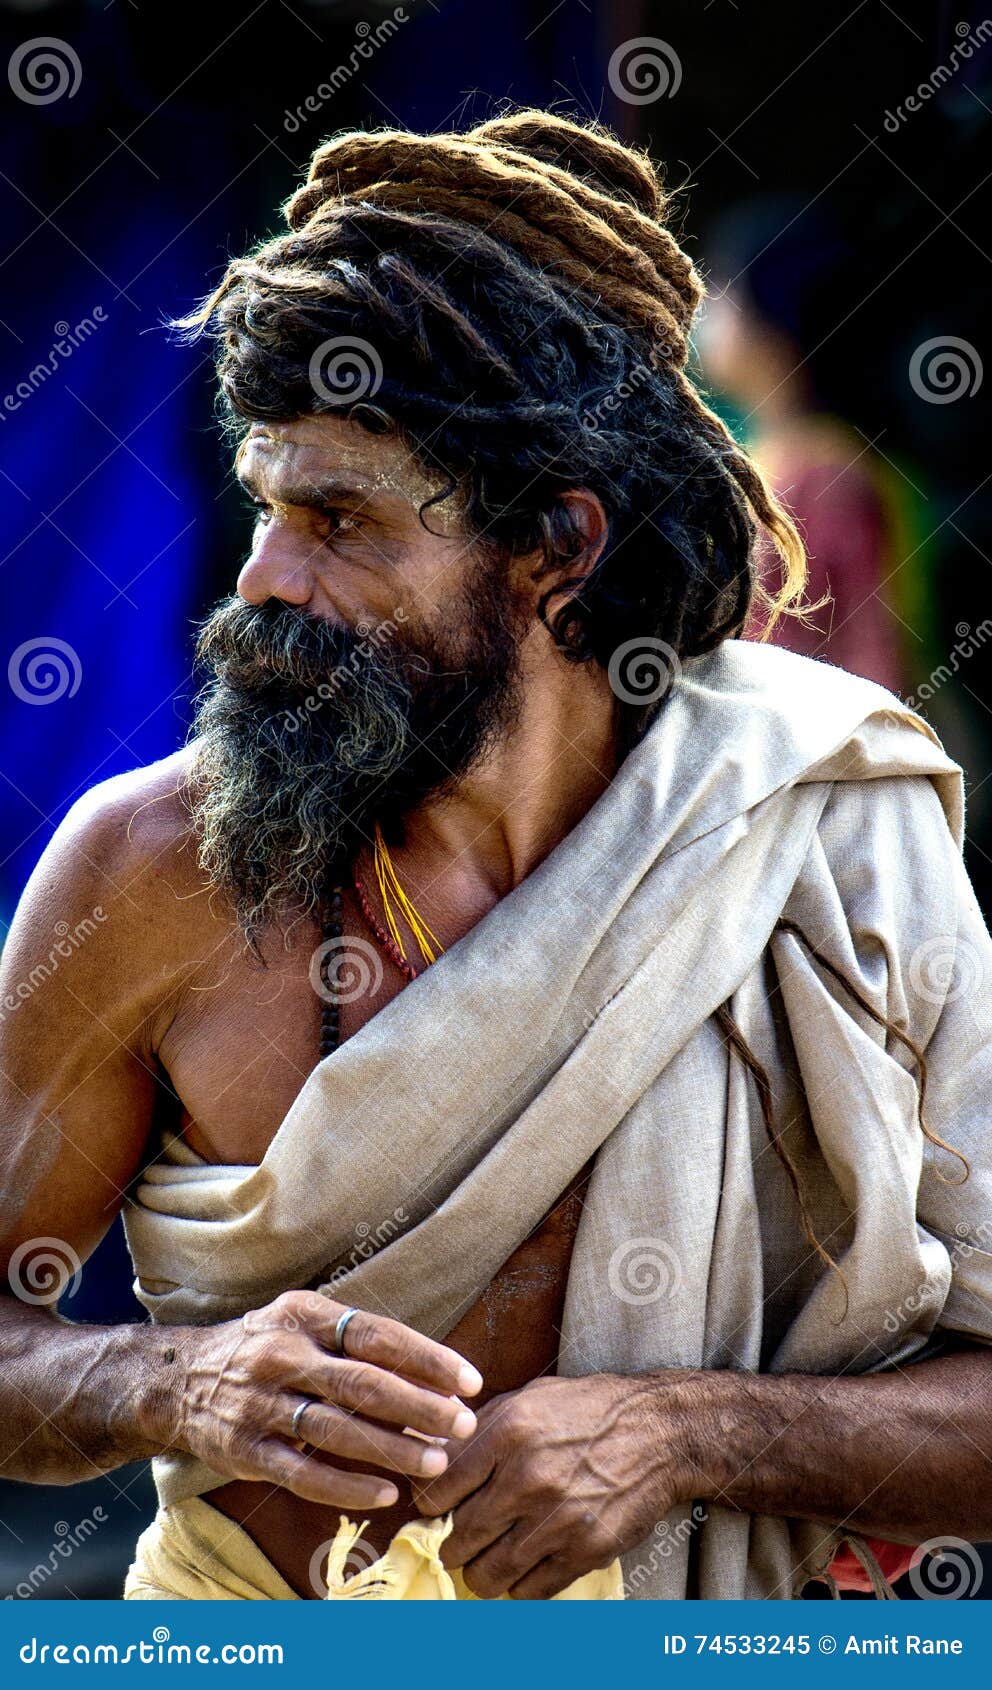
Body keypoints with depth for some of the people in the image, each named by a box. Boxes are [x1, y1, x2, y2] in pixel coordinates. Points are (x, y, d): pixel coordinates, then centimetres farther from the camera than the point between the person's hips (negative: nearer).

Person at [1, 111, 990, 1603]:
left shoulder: (843, 859, -6)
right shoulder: (154, 868, -6)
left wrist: (689, 1432, -18)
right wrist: (177, 1386, -17)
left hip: (673, 1656, -1)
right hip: (237, 1608, 1)